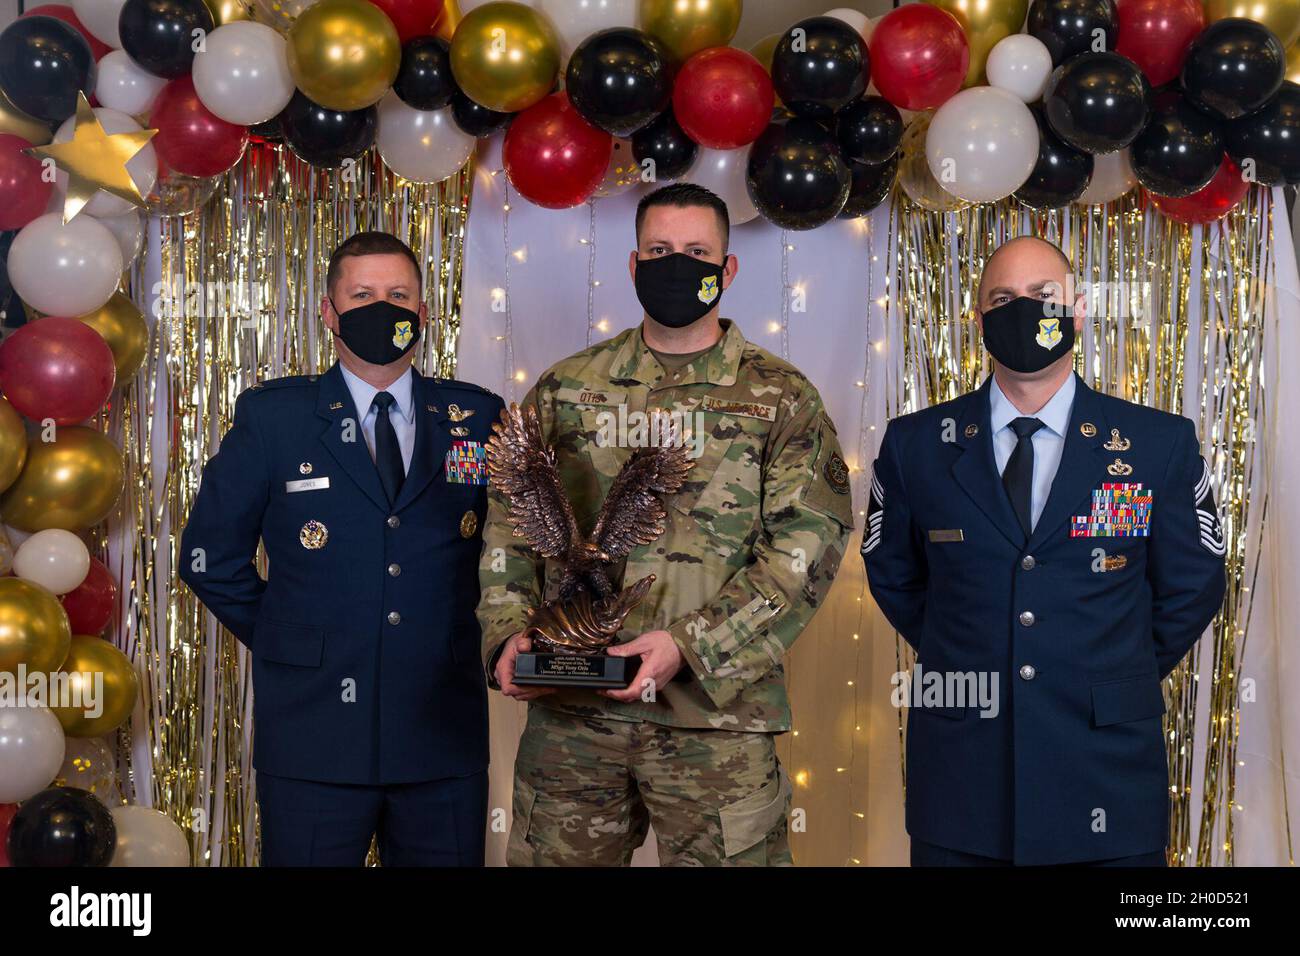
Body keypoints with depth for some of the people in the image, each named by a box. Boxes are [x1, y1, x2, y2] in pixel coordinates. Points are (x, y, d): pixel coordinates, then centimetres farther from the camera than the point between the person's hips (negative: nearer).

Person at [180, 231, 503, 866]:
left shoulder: (477, 417, 5)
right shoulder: (271, 416, 1)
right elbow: (209, 554, 6)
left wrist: (459, 625, 8)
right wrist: (280, 641, 3)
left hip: (444, 741, 2)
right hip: (314, 740, -2)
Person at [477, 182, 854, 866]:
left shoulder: (781, 399, 3)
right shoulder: (566, 390, 11)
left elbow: (809, 542, -6)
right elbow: (509, 522, 14)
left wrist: (689, 645, -15)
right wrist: (508, 633, -3)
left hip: (716, 711, -2)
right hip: (568, 714, 2)